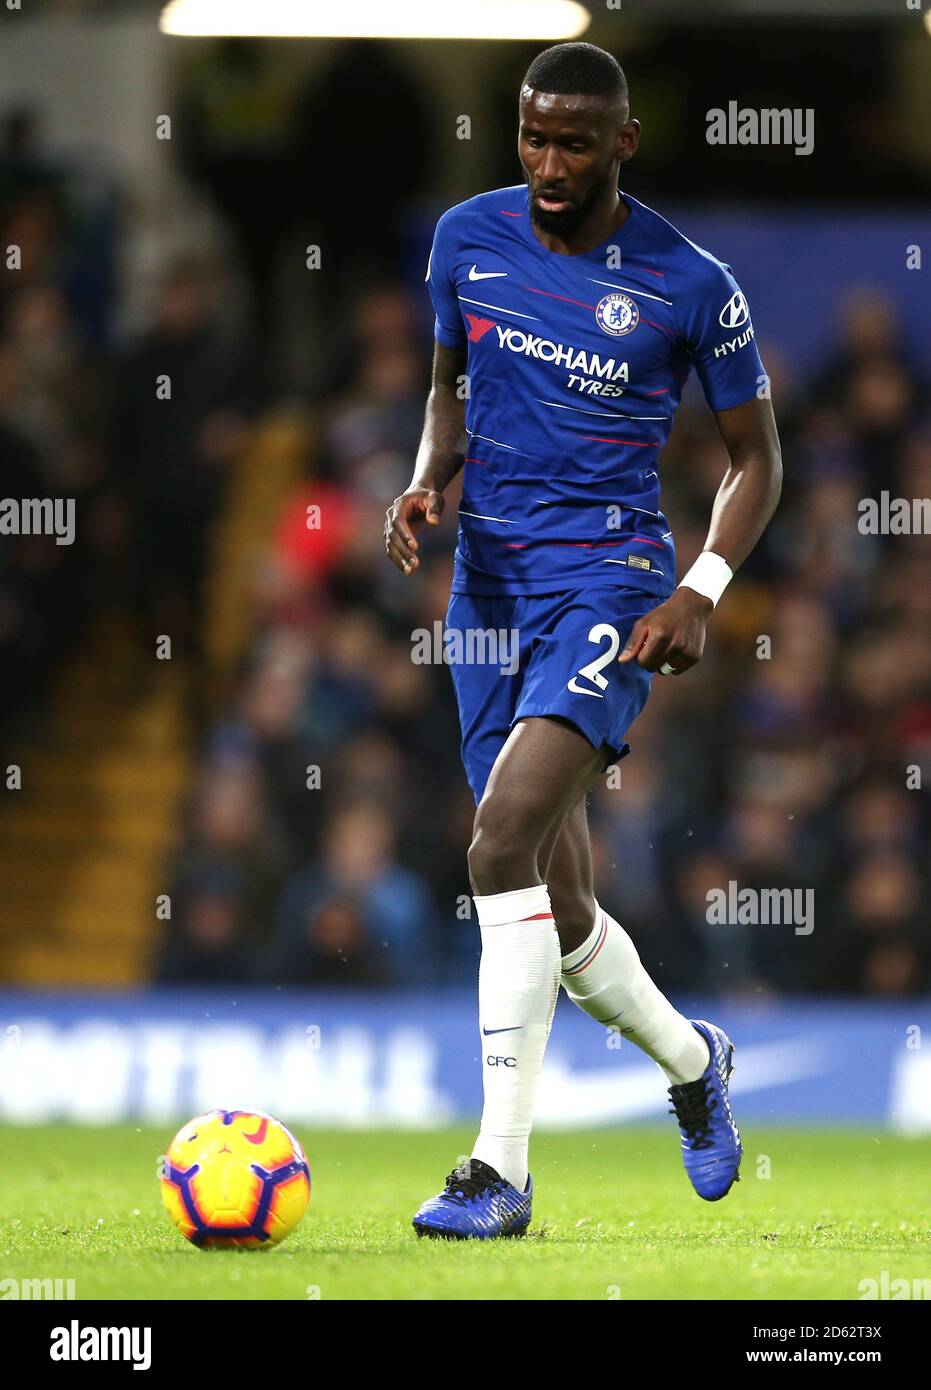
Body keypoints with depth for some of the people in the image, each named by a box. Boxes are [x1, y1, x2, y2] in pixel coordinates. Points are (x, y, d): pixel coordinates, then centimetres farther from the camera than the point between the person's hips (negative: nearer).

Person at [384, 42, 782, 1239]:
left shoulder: (688, 285, -7)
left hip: (610, 581, -5)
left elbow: (754, 457, 3)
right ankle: (691, 1059, 38)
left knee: (503, 840, -25)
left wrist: (701, 593, -11)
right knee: (557, 911, 7)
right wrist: (425, 482, 0)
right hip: (488, 588, 5)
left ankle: (501, 1172, -23)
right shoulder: (468, 238, 4)